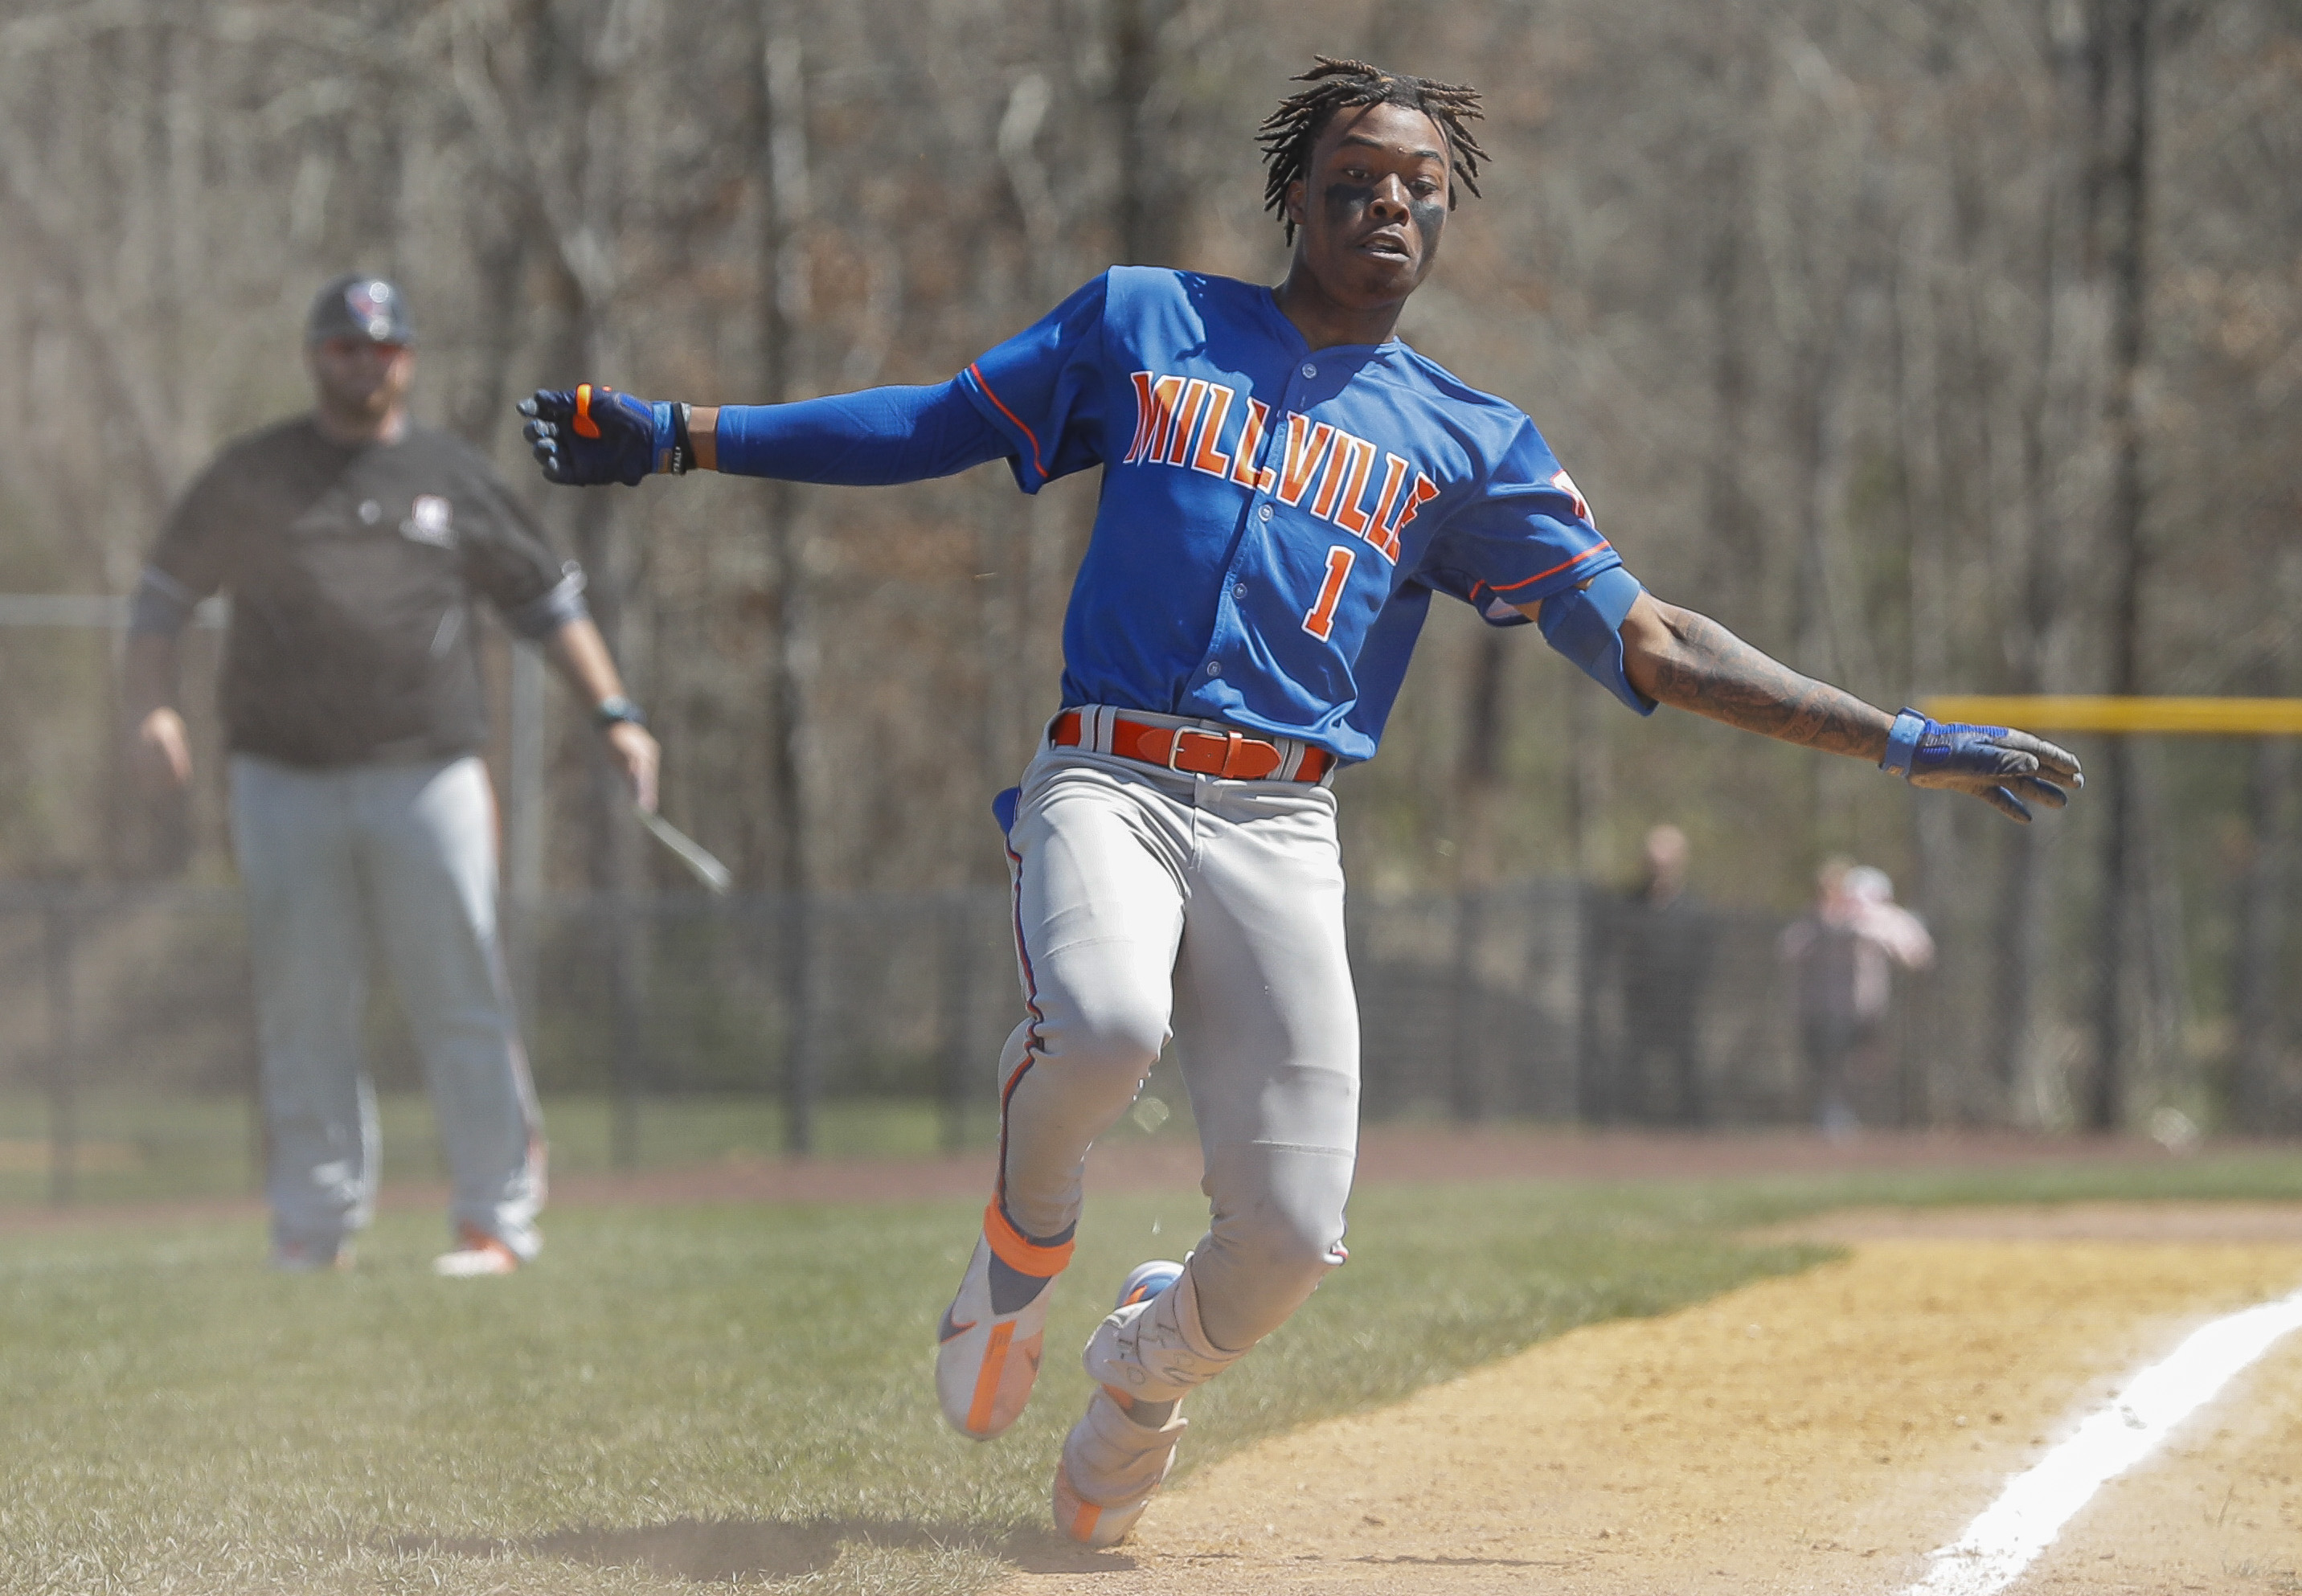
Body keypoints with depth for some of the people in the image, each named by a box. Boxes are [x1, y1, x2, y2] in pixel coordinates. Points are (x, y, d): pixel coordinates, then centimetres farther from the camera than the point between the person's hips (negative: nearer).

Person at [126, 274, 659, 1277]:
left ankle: (497, 1220, -1)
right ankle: (313, 1225, 5)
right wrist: (153, 707, -6)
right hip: (285, 787, 0)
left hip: (427, 777, 0)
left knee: (462, 1004, -4)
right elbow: (163, 594, 12)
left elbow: (546, 600, 17)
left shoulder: (453, 478, 12)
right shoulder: (250, 478, 11)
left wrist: (612, 713, 6)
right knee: (304, 1014, 1)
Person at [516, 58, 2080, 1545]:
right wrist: (676, 436, 13)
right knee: (1105, 1024, -35)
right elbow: (940, 422, 19)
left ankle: (1146, 1369, 24)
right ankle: (1025, 1245, 0)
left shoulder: (1470, 443, 13)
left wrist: (1902, 742, 1)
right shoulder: (1144, 322, 13)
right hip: (1104, 787, -2)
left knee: (1292, 1230, -12)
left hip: (1282, 834, 2)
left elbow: (1645, 638, 9)